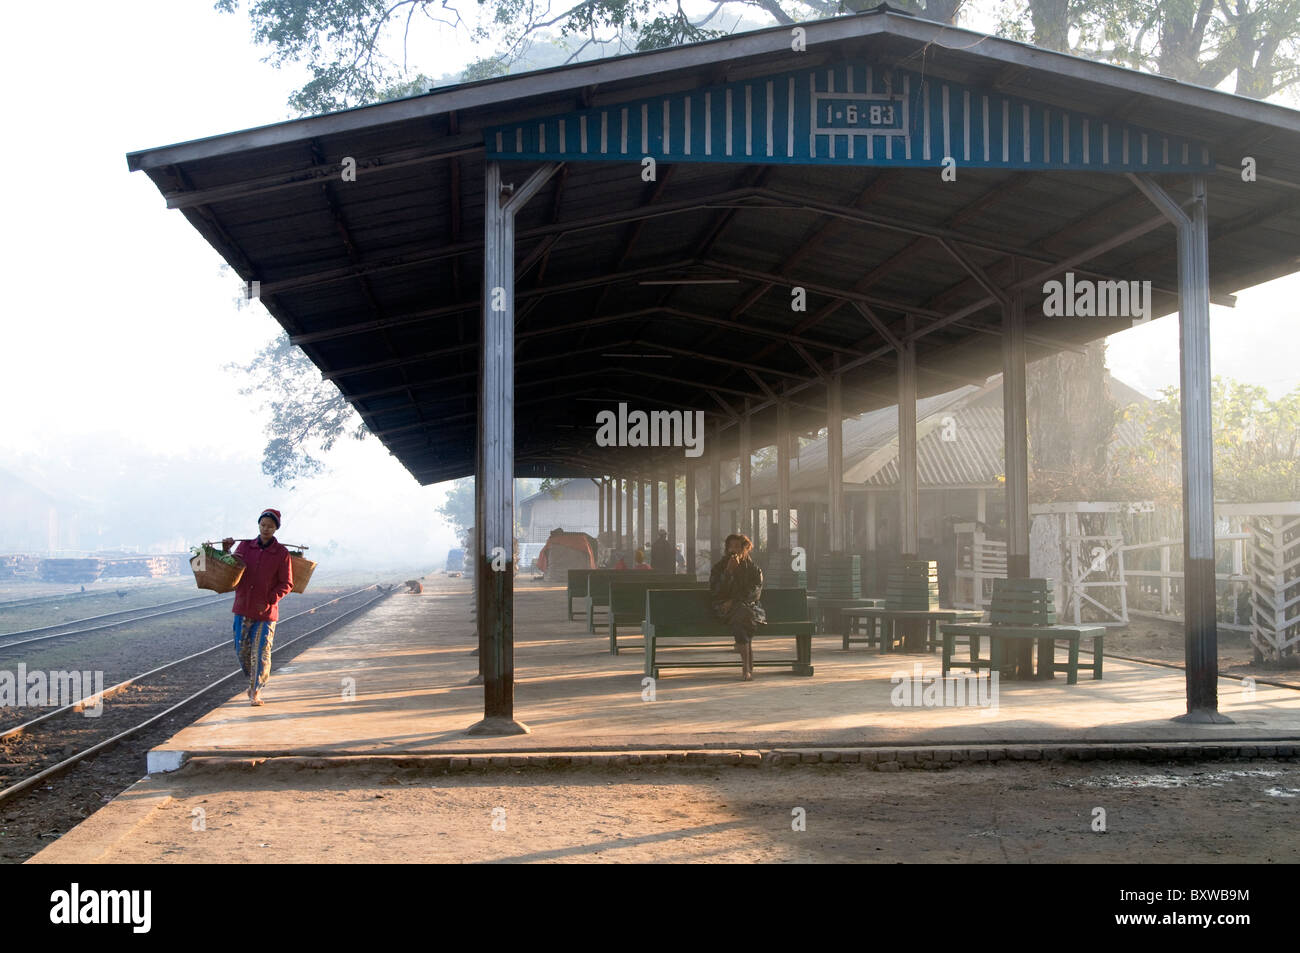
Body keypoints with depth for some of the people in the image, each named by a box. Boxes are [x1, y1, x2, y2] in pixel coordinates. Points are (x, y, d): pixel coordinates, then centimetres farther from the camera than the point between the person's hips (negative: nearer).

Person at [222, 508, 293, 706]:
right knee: (242, 650, 9)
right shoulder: (244, 546, 5)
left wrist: (270, 600, -15)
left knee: (261, 653, -4)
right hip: (243, 608, 3)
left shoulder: (281, 553, -4)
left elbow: (287, 584, -4)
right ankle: (253, 680, 33)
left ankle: (256, 692, 9)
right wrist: (226, 552, -1)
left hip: (266, 611, -3)